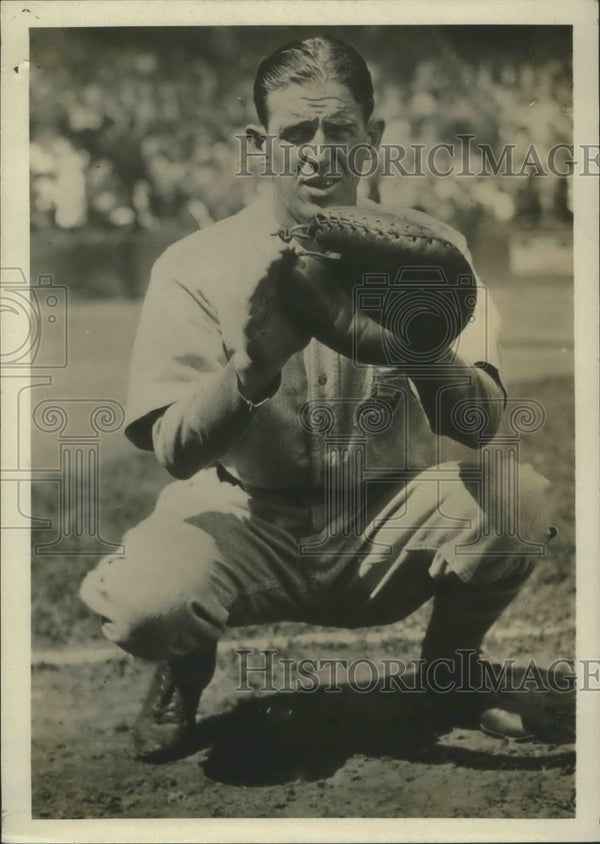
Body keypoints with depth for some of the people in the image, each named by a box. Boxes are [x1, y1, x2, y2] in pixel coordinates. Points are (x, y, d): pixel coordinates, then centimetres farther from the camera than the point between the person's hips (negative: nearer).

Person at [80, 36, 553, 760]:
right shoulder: (196, 266, -6)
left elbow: (478, 425, -12)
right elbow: (174, 450, -14)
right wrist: (256, 364, -34)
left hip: (386, 535, 2)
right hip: (246, 528, -1)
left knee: (516, 498, -27)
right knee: (136, 599, -32)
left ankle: (450, 660, 7)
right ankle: (186, 670, 8)